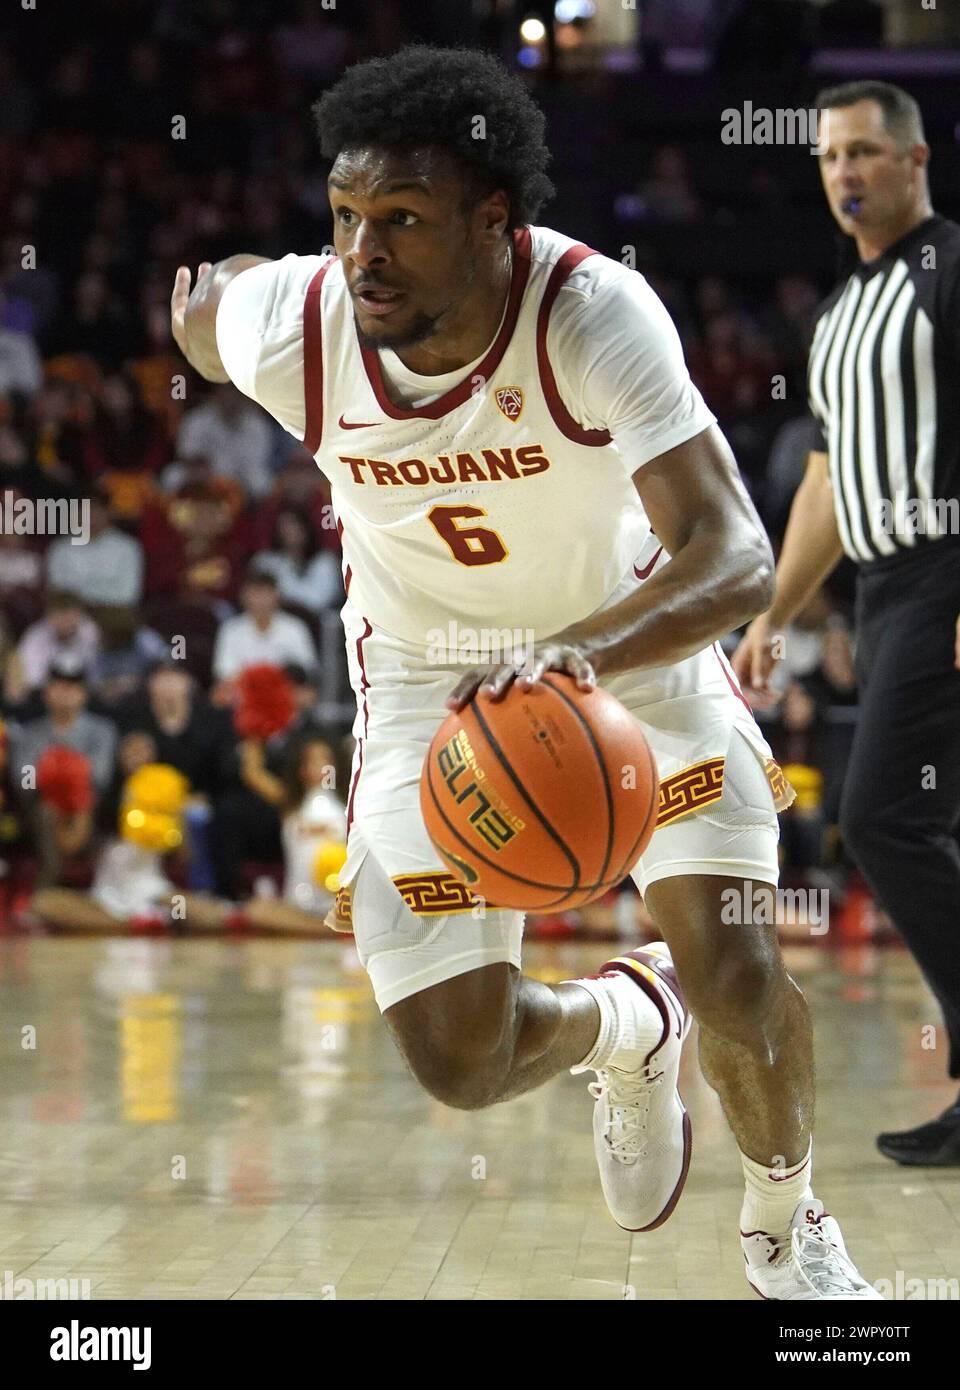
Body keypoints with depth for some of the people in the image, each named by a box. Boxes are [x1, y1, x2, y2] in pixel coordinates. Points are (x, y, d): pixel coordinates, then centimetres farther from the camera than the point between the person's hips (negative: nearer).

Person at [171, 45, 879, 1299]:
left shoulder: (598, 314, -33)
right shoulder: (286, 331, -26)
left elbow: (734, 558, -41)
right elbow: (202, 292, 1)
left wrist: (582, 653, -58)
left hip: (631, 637, -2)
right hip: (427, 672, 2)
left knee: (736, 976, -12)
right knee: (461, 1061, -5)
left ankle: (787, 1226, 21)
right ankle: (626, 1026, 33)